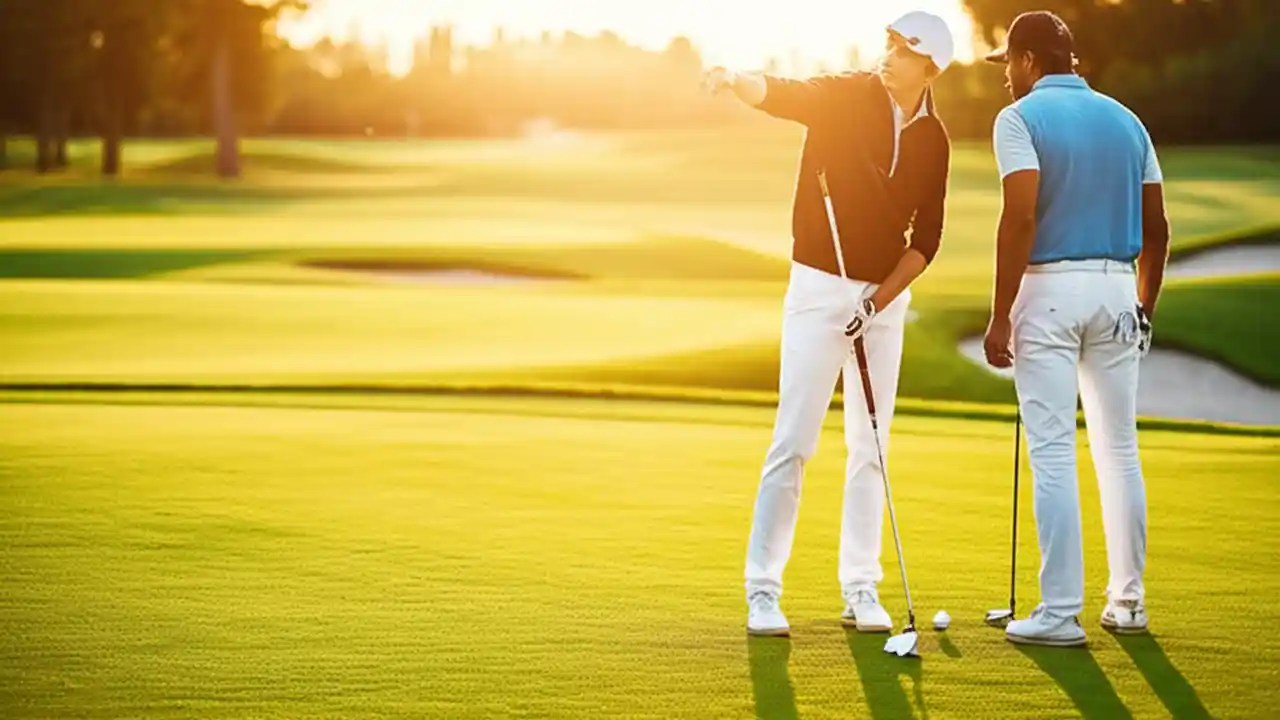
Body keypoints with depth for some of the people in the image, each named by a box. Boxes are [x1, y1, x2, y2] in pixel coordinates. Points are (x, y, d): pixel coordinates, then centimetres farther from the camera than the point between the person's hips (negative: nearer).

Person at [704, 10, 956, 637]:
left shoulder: (933, 140, 3)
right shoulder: (844, 97, -6)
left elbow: (926, 238, 3)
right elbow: (781, 94, -26)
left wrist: (880, 300, -9)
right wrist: (738, 82, -49)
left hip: (887, 297, 4)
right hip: (820, 285, -4)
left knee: (870, 448, 7)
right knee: (794, 441, -6)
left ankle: (860, 590, 15)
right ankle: (762, 591, -1)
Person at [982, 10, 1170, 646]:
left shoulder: (1021, 118, -6)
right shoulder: (1126, 120, 12)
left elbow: (1021, 218, -16)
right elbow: (1155, 228, 11)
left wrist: (1001, 316, -13)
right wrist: (1144, 309, 20)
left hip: (1050, 289, -5)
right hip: (1116, 288, 5)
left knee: (1053, 453, -4)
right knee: (1119, 448, 12)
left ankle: (1060, 612, -5)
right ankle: (1127, 601, 17)